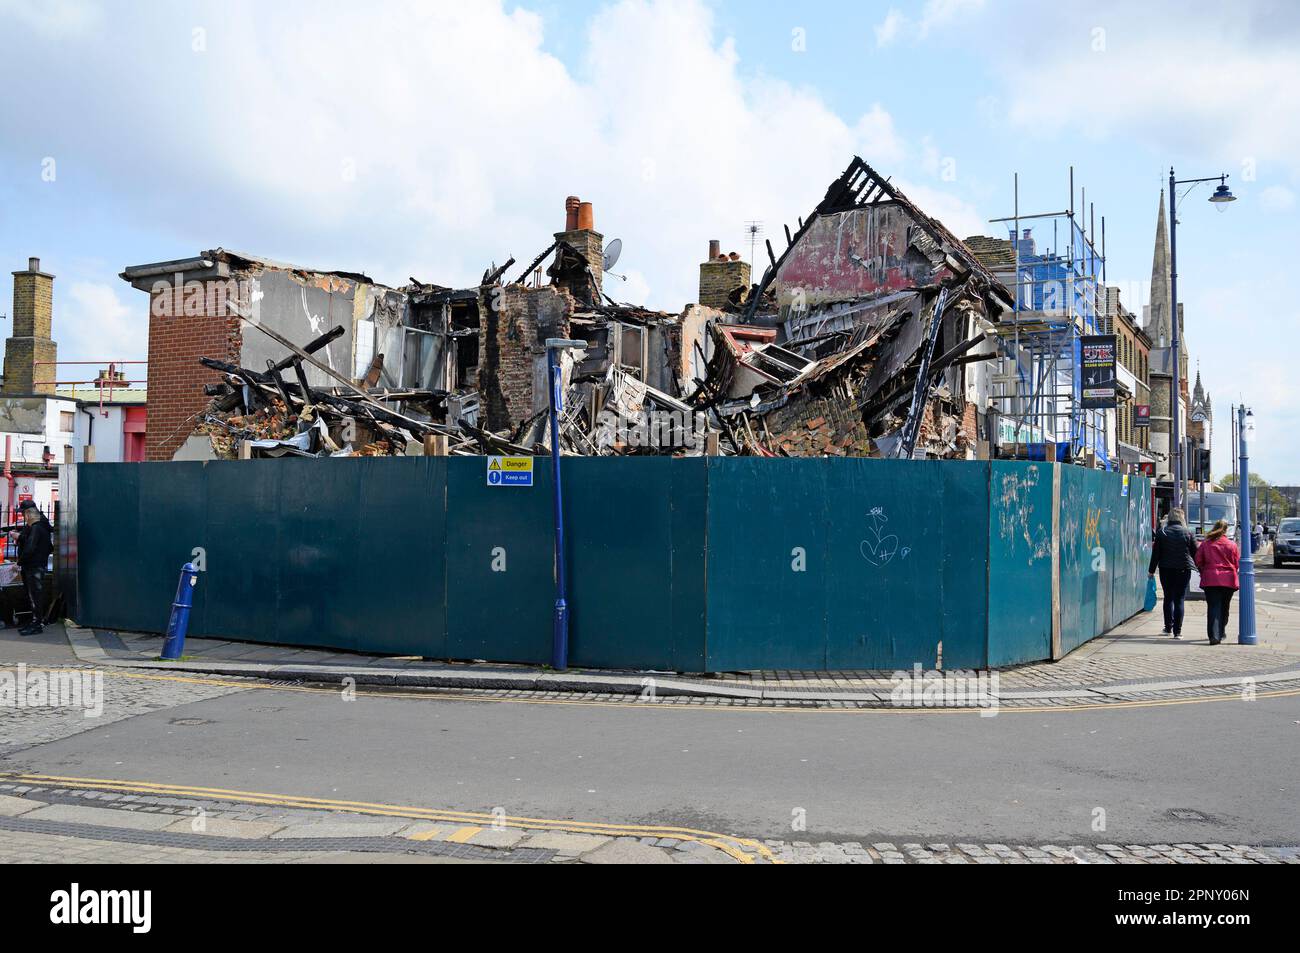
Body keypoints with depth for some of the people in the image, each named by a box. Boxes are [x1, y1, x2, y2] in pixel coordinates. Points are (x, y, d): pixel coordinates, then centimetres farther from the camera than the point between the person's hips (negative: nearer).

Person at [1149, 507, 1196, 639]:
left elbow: (1156, 553, 2)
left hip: (1165, 569, 1)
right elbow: (1196, 553, 0)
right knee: (1179, 600, 0)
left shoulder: (1161, 532, 1)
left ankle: (1168, 627, 18)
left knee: (1168, 598, 14)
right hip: (1183, 569, -1)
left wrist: (1151, 570, 8)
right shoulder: (1188, 533, -2)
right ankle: (1177, 631, -3)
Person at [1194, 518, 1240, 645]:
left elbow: (1198, 562, 3)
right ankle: (1221, 633, 30)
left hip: (1210, 580, -1)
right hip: (1228, 580, 1)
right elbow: (1237, 563, 4)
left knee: (1213, 607, -4)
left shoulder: (1205, 544, 1)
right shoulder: (1232, 545, -1)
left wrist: (1204, 573, 19)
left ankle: (1214, 635, -19)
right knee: (1224, 608, 16)